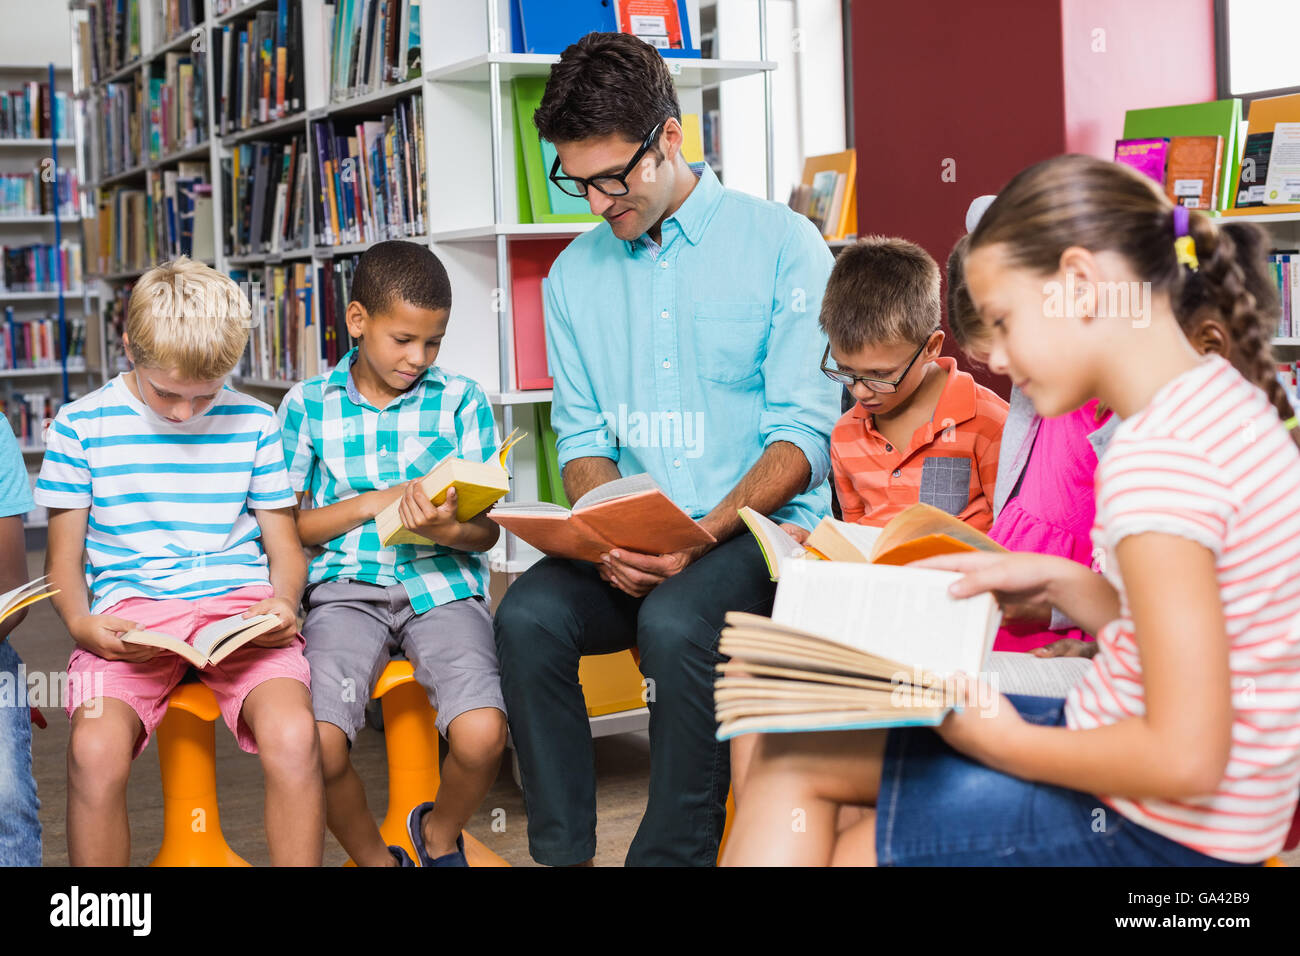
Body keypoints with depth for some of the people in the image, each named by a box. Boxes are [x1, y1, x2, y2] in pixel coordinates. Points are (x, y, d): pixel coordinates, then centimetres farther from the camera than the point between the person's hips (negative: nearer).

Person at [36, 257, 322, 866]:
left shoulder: (252, 423, 10)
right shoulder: (81, 426, 6)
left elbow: (284, 546, 15)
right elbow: (64, 557, 11)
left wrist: (283, 602, -7)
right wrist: (80, 623, -11)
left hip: (239, 605, 1)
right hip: (130, 613, 0)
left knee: (294, 734, -31)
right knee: (94, 750, -31)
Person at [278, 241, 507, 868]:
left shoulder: (461, 401, 9)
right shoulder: (307, 405, 9)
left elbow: (487, 529, 7)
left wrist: (448, 529, -17)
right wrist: (377, 501, -7)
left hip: (442, 583, 0)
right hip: (345, 587, 0)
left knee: (480, 735, -25)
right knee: (317, 747, -26)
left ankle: (439, 835, 11)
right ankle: (374, 858, 7)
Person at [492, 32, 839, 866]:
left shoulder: (782, 245, -2)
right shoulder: (575, 274, 13)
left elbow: (804, 433, -7)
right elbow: (584, 436, 12)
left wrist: (700, 537, -20)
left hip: (763, 527, -4)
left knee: (675, 622, -34)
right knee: (528, 615, -24)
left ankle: (677, 852, -19)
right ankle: (563, 852, -14)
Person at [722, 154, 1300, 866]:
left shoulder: (1155, 462, -26)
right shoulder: (1222, 397, 4)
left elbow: (1186, 758, -28)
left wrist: (1003, 741, -15)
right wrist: (1059, 582, 4)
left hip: (1160, 831, -9)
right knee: (791, 750, 10)